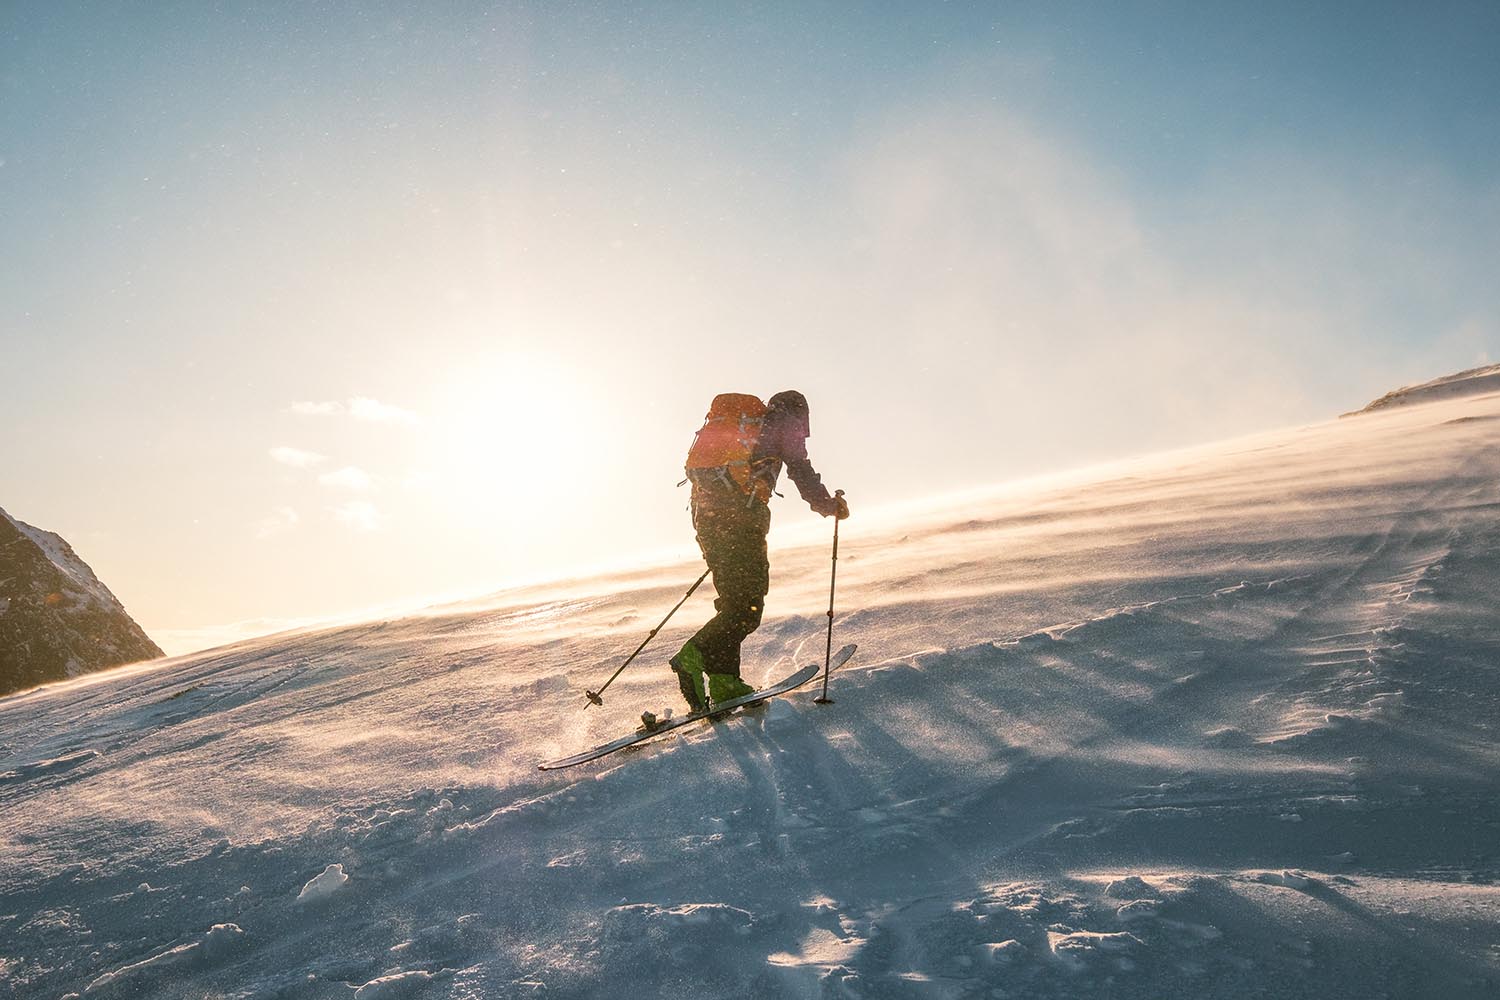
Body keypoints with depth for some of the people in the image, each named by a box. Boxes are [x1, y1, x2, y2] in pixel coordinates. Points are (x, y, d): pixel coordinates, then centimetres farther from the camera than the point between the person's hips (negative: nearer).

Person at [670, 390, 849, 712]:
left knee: (733, 600, 13)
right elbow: (802, 472, 3)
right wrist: (831, 506, 19)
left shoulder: (730, 420, 31)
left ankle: (723, 681, 6)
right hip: (741, 514, -7)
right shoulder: (784, 421, 12)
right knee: (748, 605, -7)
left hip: (705, 512, 7)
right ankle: (696, 656, -24)